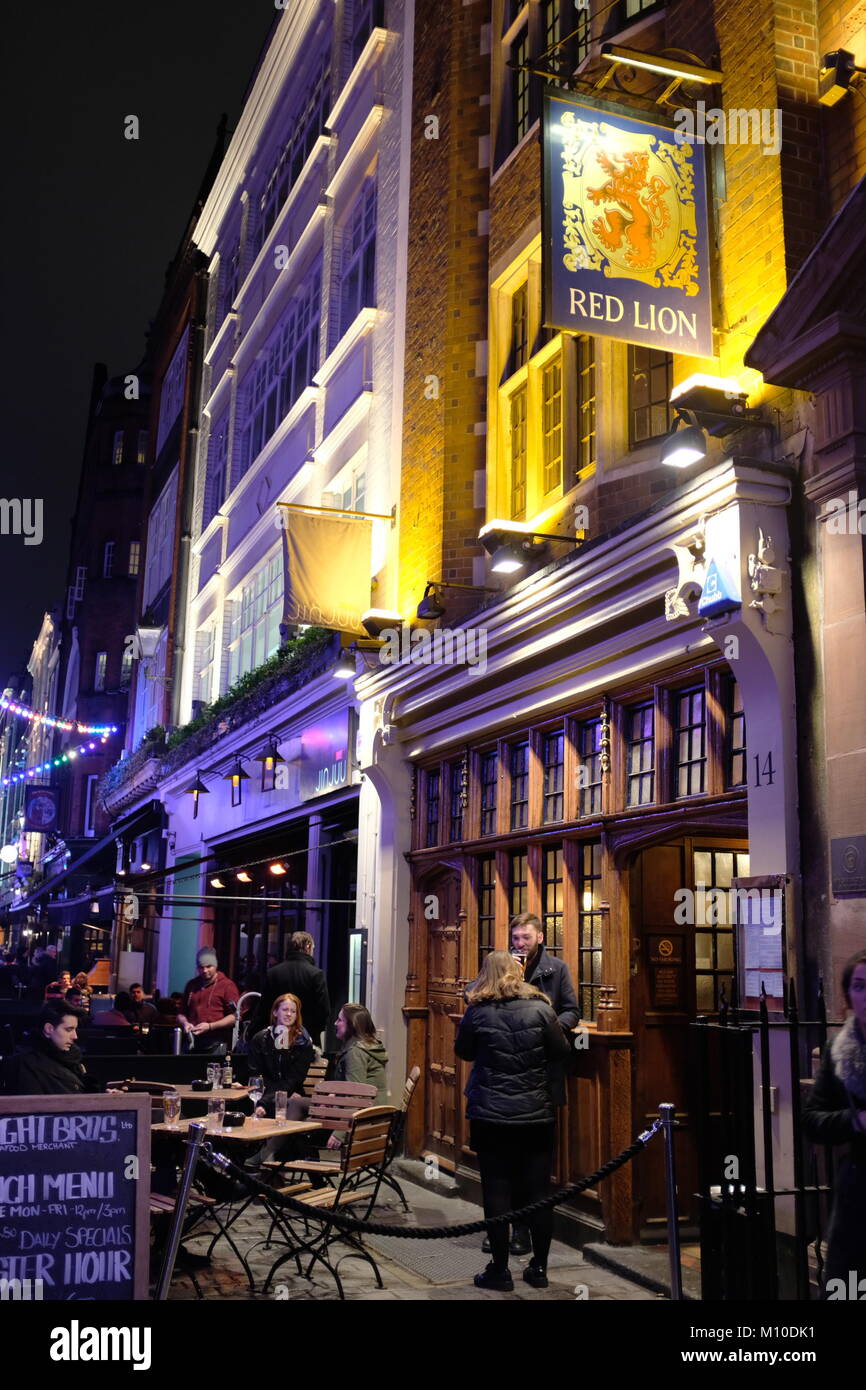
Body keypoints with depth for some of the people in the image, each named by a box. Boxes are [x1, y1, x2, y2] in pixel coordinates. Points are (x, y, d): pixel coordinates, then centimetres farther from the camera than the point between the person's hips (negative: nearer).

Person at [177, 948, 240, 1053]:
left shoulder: (227, 985, 1)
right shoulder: (192, 985, 18)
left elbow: (234, 1016, -4)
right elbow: (181, 1013, 25)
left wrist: (210, 1026, -12)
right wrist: (185, 1023, 2)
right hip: (193, 1041, 4)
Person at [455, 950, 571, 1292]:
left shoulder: (477, 1012, -7)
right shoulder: (540, 1008, -7)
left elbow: (463, 1051, 7)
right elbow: (561, 1051, 1)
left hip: (490, 1116, -1)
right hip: (537, 1115, 1)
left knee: (497, 1192, 6)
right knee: (538, 1191, 11)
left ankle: (499, 1271, 11)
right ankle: (539, 1267, 20)